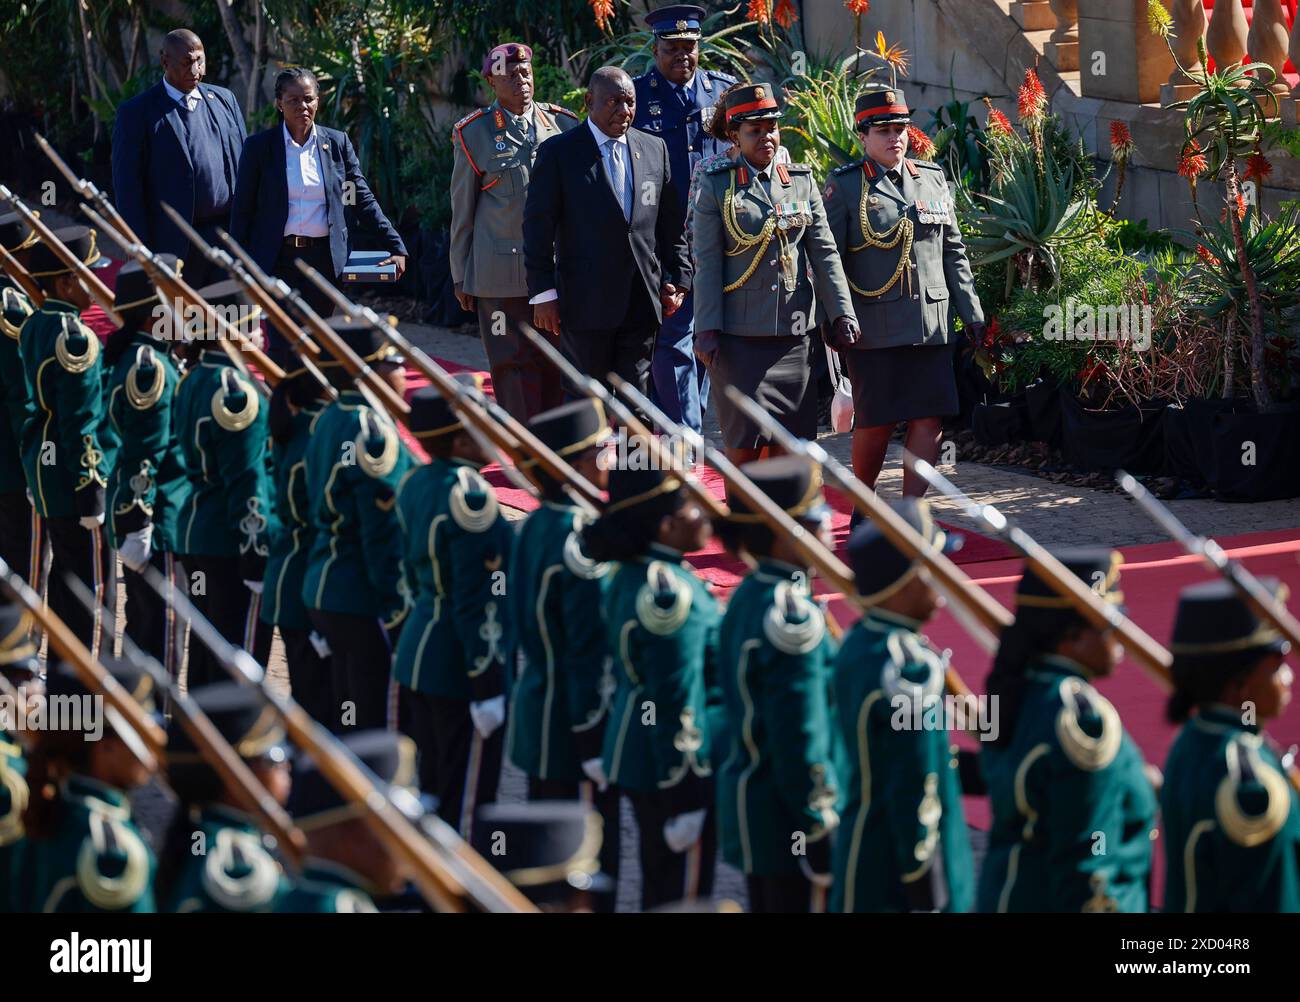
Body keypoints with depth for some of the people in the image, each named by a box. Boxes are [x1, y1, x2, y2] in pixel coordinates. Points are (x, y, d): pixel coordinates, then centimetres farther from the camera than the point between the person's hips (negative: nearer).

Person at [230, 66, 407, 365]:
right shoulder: (259, 147, 0)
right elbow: (242, 210, 2)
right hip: (278, 262, -2)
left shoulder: (337, 143, 5)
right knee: (282, 348, -9)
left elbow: (362, 199, 7)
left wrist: (395, 247, -1)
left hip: (324, 261, 2)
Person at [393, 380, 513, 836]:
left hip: (418, 654, 9)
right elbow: (475, 602, -21)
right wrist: (487, 689, -18)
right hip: (461, 672, -9)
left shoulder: (416, 483, 5)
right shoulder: (468, 496, -21)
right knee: (464, 799, -1)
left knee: (431, 787, 18)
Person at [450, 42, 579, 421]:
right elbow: (462, 210, 7)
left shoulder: (563, 125, 8)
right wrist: (461, 277, 6)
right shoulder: (474, 134, 2)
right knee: (514, 365, -2)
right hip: (502, 273, -2)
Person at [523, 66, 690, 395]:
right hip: (585, 303, -4)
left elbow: (671, 223, 15)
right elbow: (538, 229, -5)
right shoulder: (558, 152, -3)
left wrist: (678, 278, 9)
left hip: (642, 302, 4)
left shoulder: (654, 149, 10)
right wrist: (543, 293, -10)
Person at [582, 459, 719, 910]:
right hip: (675, 772, -9)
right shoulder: (670, 593, -25)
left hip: (633, 751, 9)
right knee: (682, 894, 2)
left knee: (658, 889, 19)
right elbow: (678, 706, -23)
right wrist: (685, 801, -18)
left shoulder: (630, 575, 4)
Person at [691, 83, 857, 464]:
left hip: (794, 331, 3)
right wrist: (707, 330, -10)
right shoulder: (716, 186, 0)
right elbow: (706, 263, -4)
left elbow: (825, 253, 8)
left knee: (790, 436, 4)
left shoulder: (802, 180, 10)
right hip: (740, 334, -3)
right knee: (745, 440, -4)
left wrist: (841, 312, 0)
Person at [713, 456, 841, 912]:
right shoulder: (792, 615, -22)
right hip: (791, 823, -10)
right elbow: (801, 742, -22)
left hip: (749, 805, 10)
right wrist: (823, 840, -17)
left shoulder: (748, 597, 8)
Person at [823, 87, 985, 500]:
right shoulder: (844, 186, -1)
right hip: (873, 327, -4)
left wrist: (973, 315, 12)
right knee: (876, 422, 0)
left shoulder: (932, 179, 12)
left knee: (930, 419, -3)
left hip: (930, 325, 4)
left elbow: (953, 253, 16)